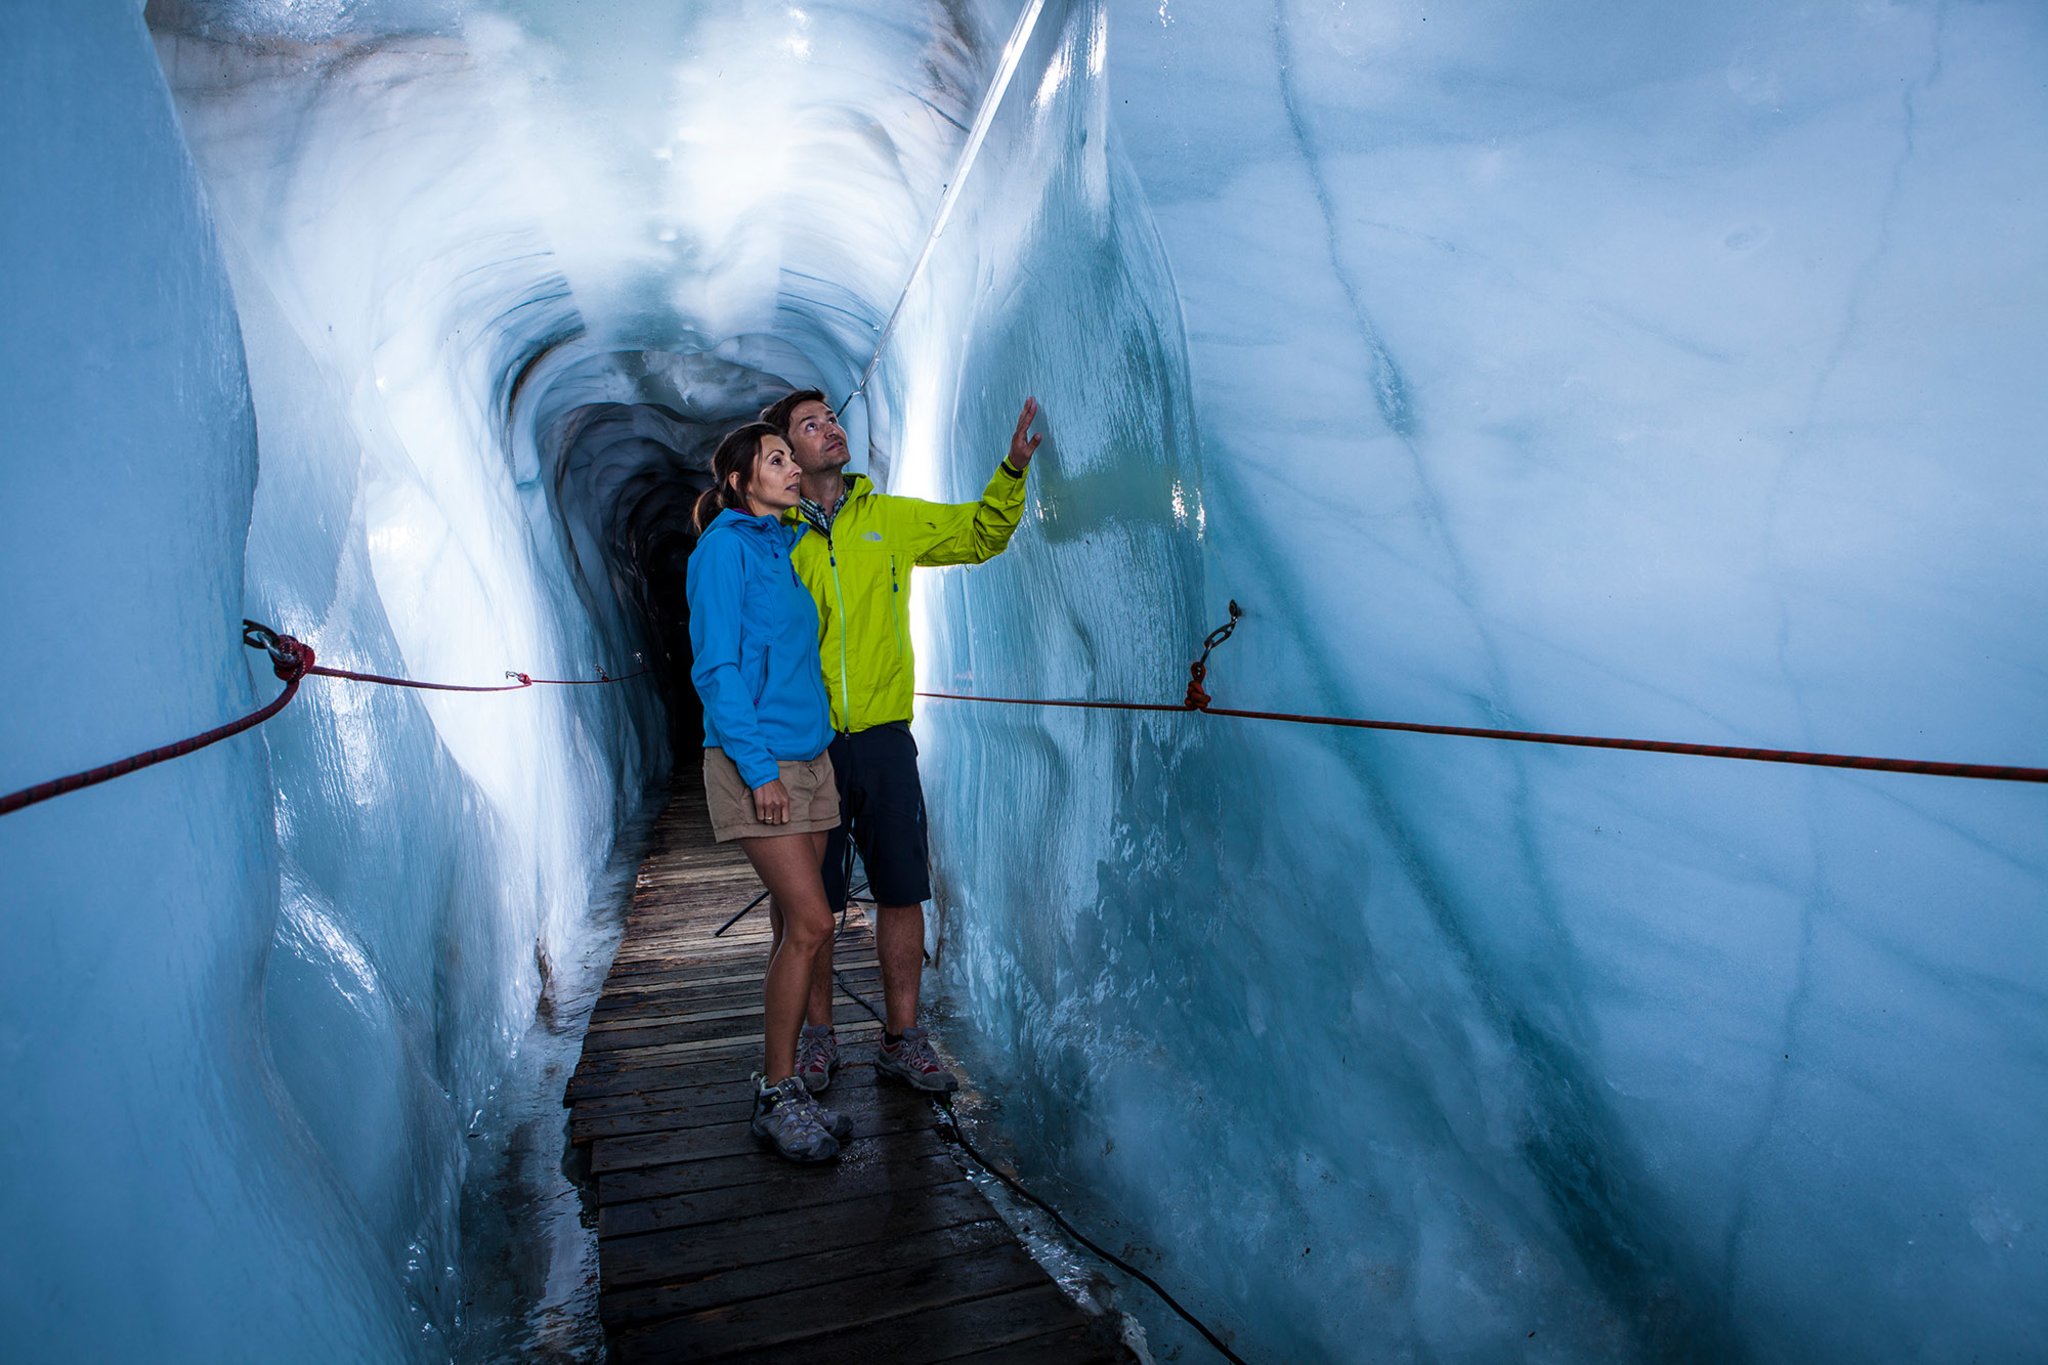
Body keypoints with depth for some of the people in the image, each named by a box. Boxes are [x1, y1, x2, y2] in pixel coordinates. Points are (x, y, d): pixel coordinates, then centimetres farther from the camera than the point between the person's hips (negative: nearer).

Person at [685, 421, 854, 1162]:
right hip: (755, 761, -8)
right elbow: (716, 666, -13)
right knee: (810, 923, -11)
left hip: (808, 755, 8)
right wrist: (757, 764, -18)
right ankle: (776, 1094, 3)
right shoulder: (725, 547, -7)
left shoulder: (788, 544, 15)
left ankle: (779, 1087, 19)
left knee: (795, 928, 8)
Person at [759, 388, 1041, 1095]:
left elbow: (979, 534, 16)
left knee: (903, 891, 6)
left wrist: (1012, 471, -1)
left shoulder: (890, 519, 8)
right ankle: (818, 1035, 27)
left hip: (883, 737, 2)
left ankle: (902, 1037, 21)